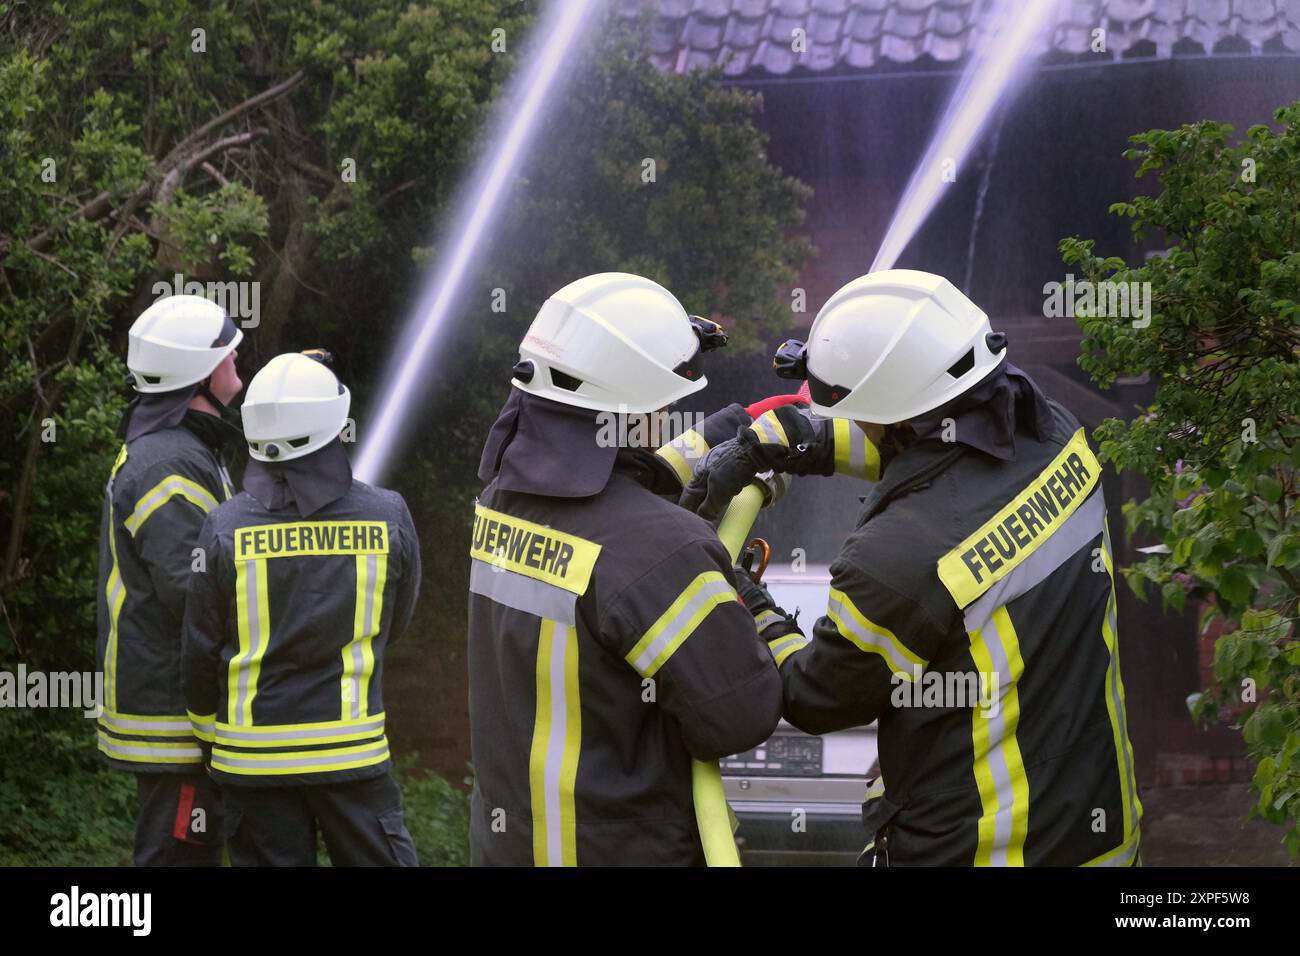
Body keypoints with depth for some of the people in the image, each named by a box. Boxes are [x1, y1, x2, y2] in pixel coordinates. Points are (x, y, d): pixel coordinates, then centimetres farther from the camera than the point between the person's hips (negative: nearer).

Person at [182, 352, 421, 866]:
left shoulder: (226, 528, -7)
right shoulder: (388, 517, -7)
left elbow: (200, 653, 0)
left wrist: (210, 736, 16)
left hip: (253, 755, 1)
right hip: (352, 747, -1)